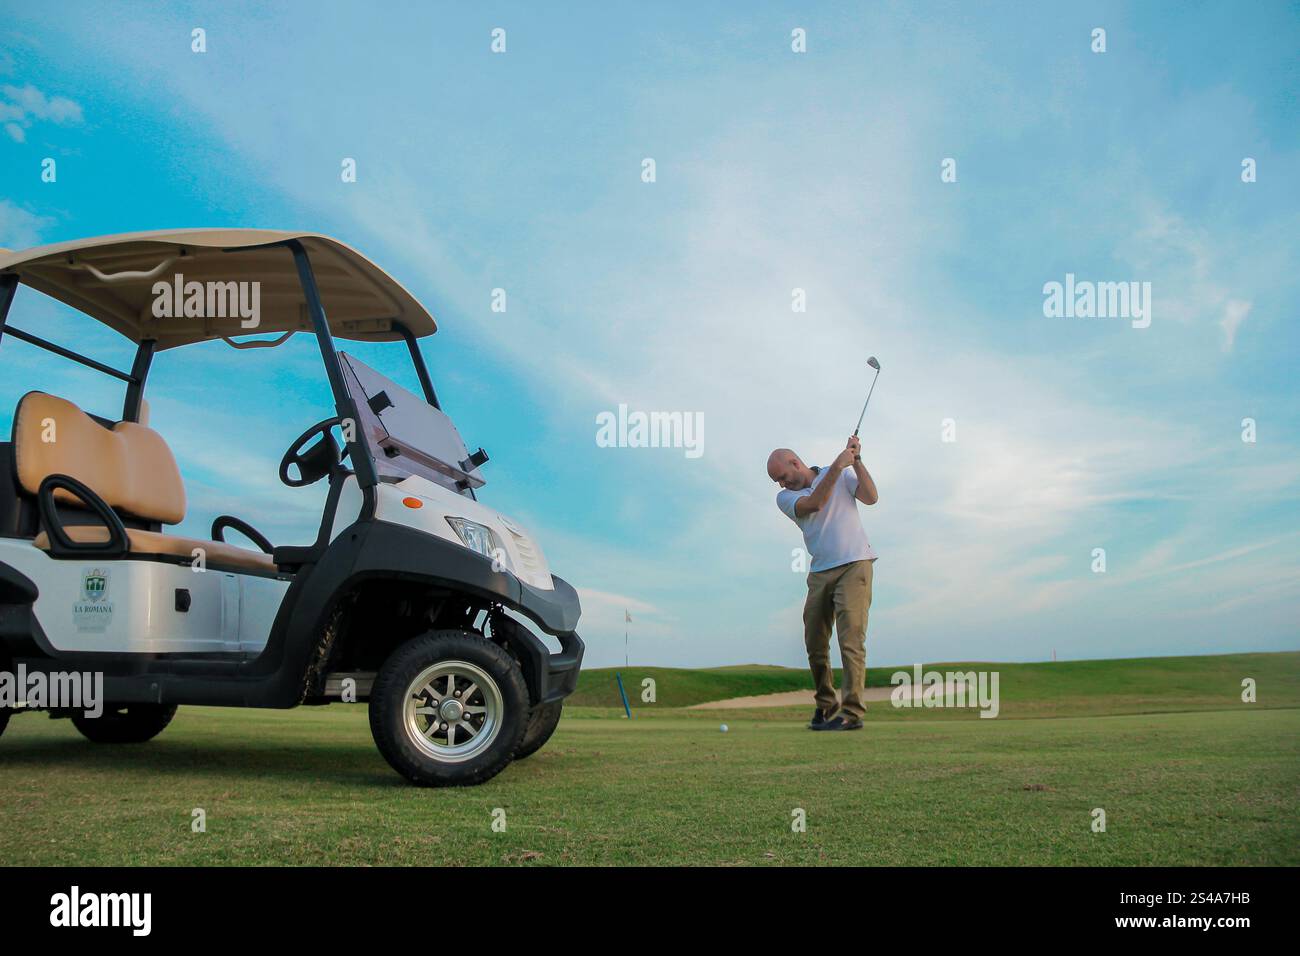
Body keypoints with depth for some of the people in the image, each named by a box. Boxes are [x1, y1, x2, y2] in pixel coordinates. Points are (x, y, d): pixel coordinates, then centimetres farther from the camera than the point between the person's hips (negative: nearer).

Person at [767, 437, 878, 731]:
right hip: (820, 572, 4)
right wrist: (837, 466, -19)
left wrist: (856, 461, -13)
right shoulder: (785, 498, 5)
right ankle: (825, 703, 24)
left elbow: (871, 497, -7)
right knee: (815, 643, 6)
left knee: (851, 638, -12)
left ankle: (852, 712, -12)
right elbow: (814, 503, -13)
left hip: (854, 565, -4)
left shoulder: (843, 474, 6)